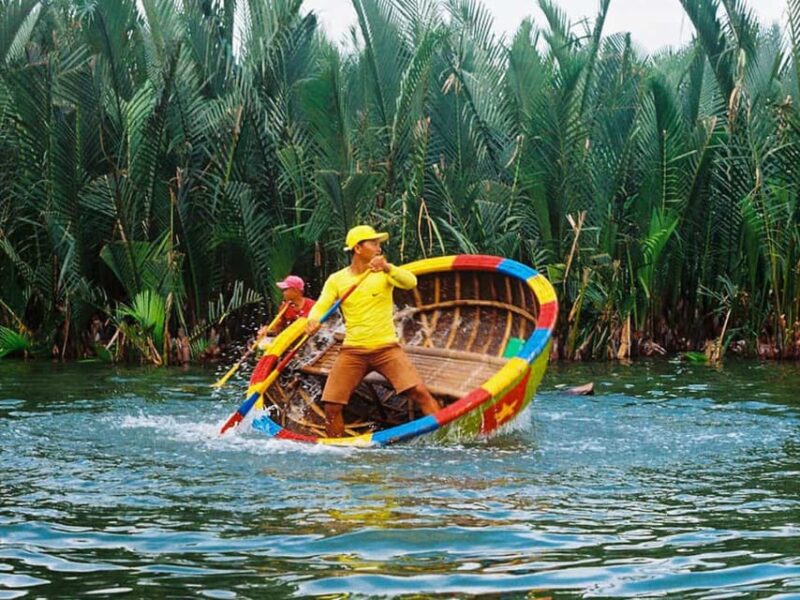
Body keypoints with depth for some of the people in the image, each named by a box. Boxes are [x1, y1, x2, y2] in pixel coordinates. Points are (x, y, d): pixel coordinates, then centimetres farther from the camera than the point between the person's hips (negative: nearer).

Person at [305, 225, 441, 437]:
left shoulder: (384, 273, 1)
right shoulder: (337, 280, 5)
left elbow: (410, 282, -17)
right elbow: (321, 306, -3)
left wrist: (387, 267, -36)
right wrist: (313, 321, -27)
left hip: (386, 347, -1)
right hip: (352, 350, 1)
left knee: (419, 392, -18)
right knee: (332, 406, -5)